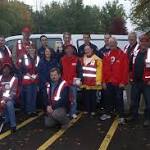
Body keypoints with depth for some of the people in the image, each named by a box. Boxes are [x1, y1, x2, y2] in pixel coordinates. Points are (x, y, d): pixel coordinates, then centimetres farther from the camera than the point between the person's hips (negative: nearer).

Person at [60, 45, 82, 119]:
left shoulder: (76, 59, 1)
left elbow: (79, 70, 1)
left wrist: (79, 79, -8)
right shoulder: (62, 59, 6)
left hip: (73, 82, -2)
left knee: (73, 99, 2)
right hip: (64, 82, 2)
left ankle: (73, 113, 10)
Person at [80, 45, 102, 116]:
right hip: (85, 82, 5)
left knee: (93, 97, 4)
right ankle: (86, 110, 21)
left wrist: (98, 81, -15)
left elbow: (99, 71, -11)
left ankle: (93, 110, 14)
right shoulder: (82, 59, 13)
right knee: (86, 97, 10)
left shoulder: (97, 59, -8)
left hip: (93, 82, -5)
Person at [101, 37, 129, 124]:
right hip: (108, 82, 4)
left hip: (118, 83, -4)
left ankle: (121, 116, 11)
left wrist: (123, 82, -11)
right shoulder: (106, 56, 8)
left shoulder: (123, 55, -4)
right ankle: (107, 113, 28)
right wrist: (103, 81, 4)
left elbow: (125, 69, -7)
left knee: (119, 99, 2)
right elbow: (104, 70, 8)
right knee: (108, 98, 13)